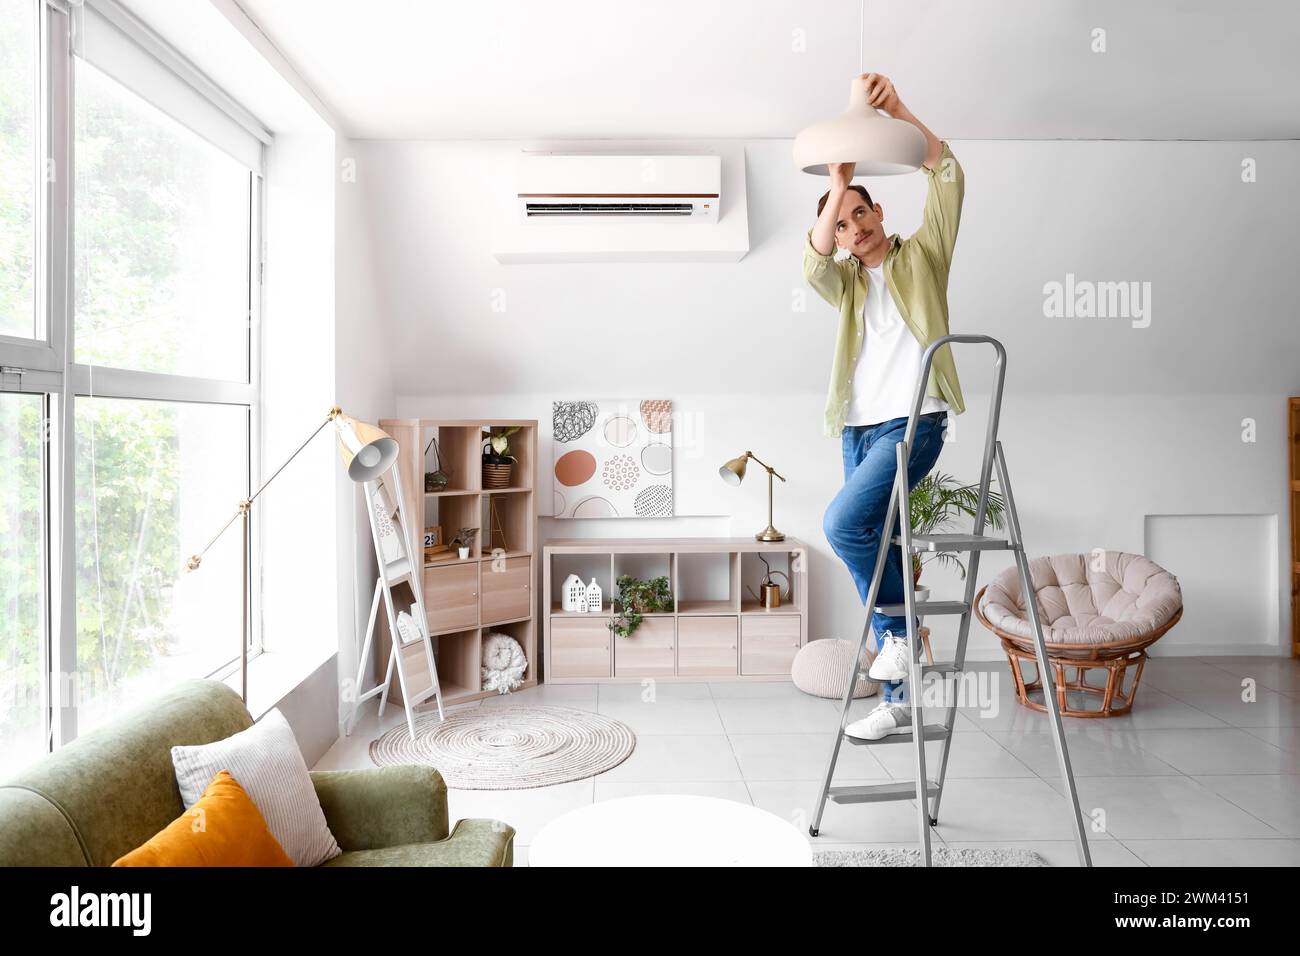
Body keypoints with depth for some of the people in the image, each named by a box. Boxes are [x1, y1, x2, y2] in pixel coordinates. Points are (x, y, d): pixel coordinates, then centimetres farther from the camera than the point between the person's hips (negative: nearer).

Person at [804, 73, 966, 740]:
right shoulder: (847, 283, 18)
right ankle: (897, 700, 13)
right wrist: (836, 185, -12)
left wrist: (897, 110, -11)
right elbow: (813, 263, -5)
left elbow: (946, 174, -2)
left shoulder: (922, 256, 9)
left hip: (912, 423, -6)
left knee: (843, 521, -25)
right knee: (876, 544, 5)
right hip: (858, 428, 6)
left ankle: (896, 629, -3)